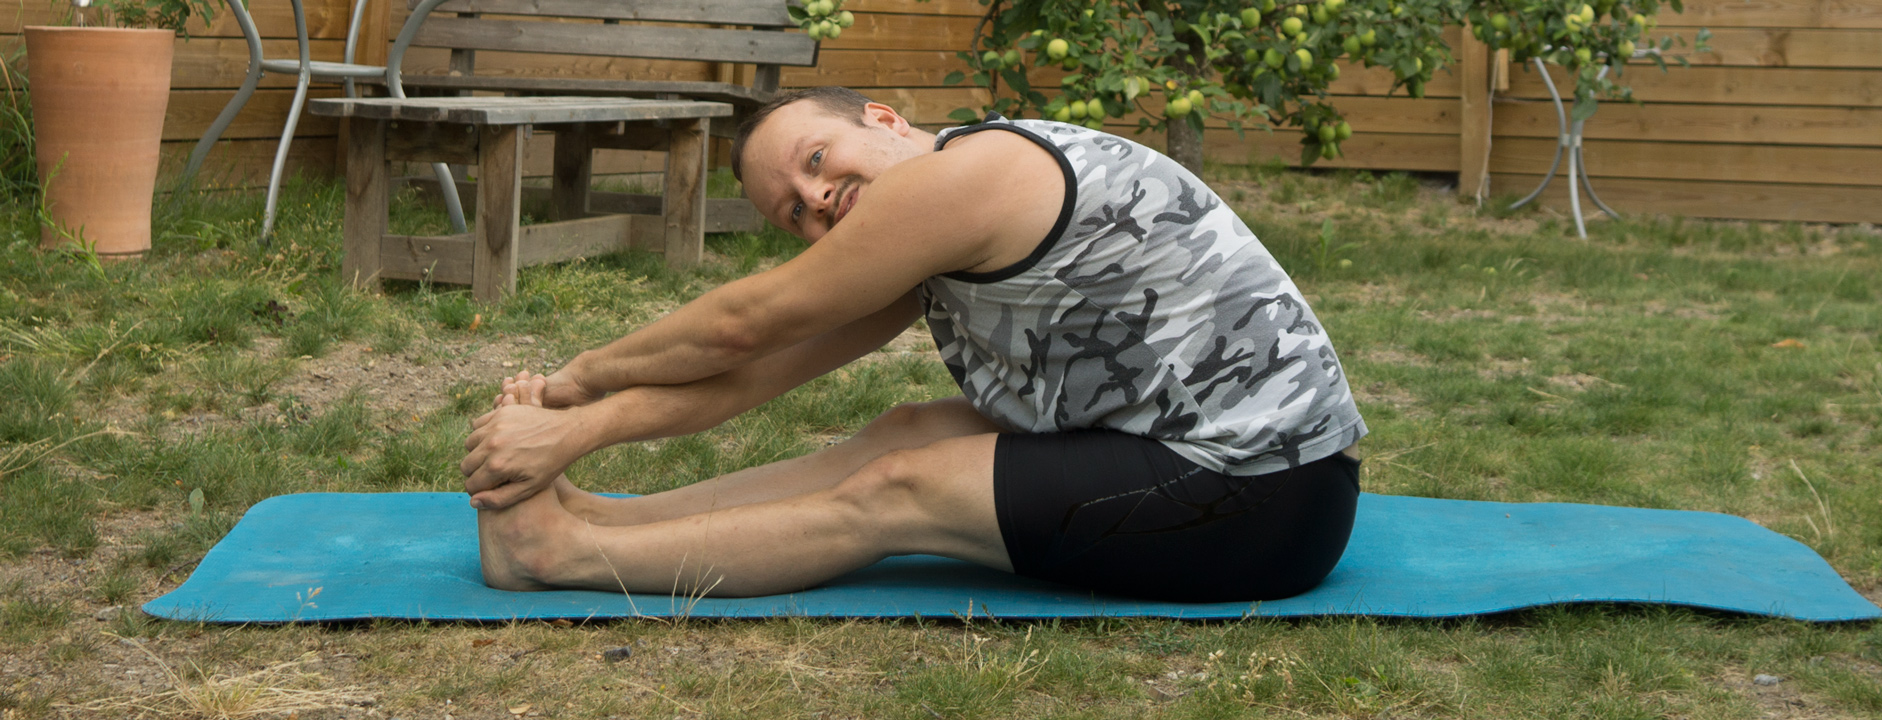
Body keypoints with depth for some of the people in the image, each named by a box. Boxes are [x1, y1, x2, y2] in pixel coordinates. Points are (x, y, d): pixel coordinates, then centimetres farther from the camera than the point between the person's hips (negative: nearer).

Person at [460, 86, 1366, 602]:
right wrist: (575, 427, 3)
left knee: (896, 493, -9)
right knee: (907, 436, 7)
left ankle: (564, 552, -1)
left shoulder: (967, 172, -16)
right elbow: (754, 373, 10)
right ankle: (582, 516, 9)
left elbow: (744, 324, -7)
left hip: (1263, 499, -9)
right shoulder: (932, 247, 12)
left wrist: (580, 375, 6)